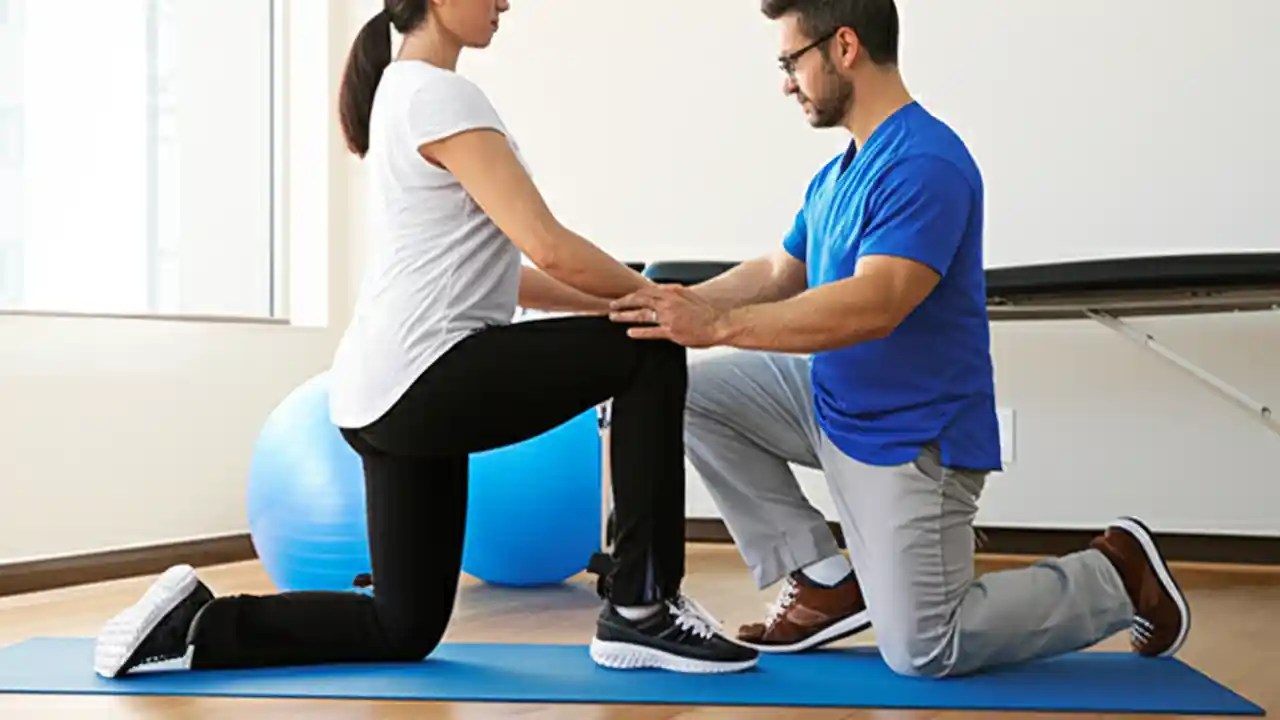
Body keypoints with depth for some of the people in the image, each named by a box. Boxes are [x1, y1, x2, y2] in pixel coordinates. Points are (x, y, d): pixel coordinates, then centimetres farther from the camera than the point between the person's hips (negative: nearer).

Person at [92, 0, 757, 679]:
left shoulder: (402, 90, 21)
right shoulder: (440, 94, -11)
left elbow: (479, 270, 24)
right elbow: (548, 247, -19)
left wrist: (614, 301, 19)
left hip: (387, 395, 10)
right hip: (421, 381, -10)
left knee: (403, 629, 17)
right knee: (653, 348, -5)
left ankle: (195, 625, 15)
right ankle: (640, 613, -1)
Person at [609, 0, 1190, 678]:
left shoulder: (926, 164, -23)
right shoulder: (837, 174, 8)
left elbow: (873, 306, -34)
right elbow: (779, 272, 15)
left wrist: (719, 325, -37)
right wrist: (683, 305, -2)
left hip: (913, 439, -9)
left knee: (922, 652, -9)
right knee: (687, 387, -1)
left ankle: (1117, 574, 13)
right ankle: (824, 578, 4)